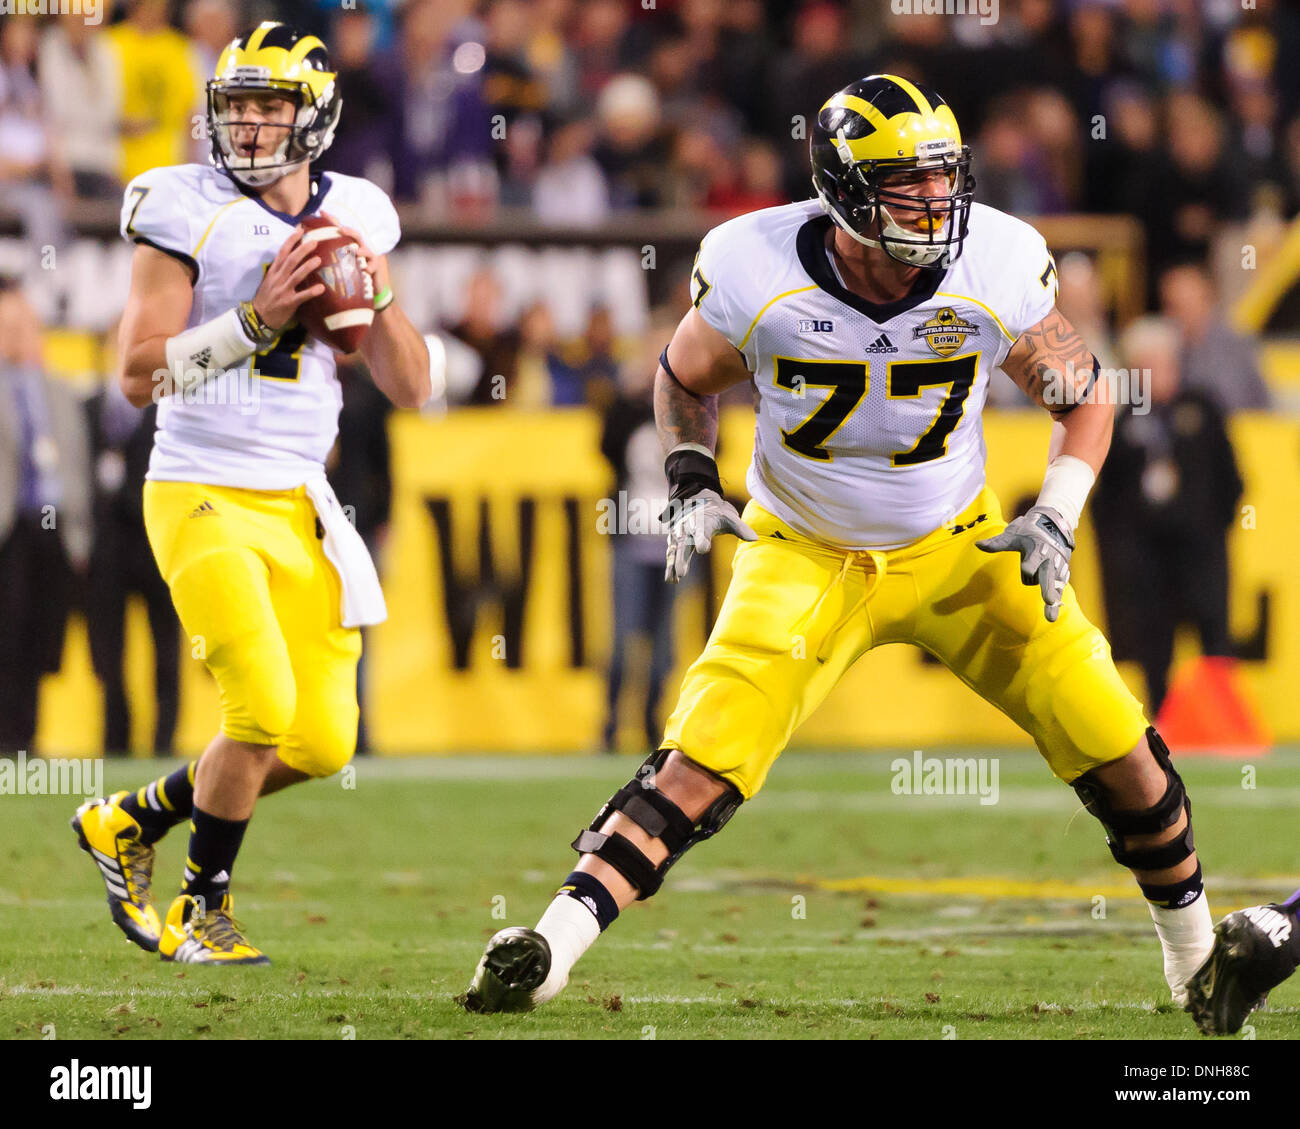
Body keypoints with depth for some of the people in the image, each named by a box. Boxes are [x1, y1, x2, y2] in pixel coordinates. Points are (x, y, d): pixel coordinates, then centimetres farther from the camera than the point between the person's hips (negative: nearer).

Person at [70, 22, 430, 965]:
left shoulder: (352, 221, 7)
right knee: (263, 707, -18)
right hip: (203, 499, -6)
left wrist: (374, 293, -9)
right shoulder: (187, 215, -8)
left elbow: (410, 388, 8)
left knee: (321, 742, 2)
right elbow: (139, 376, -13)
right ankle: (202, 912, 4)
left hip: (300, 506, 6)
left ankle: (132, 821, 23)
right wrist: (256, 319, -21)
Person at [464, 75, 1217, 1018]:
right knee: (703, 763, -20)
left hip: (959, 550, 2)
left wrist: (1056, 518, -14)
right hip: (807, 559, -1)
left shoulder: (997, 270, -18)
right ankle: (552, 947, -19)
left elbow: (1084, 395, -1)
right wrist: (692, 484, -12)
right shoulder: (759, 276, -20)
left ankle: (1195, 954, 22)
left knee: (1116, 748, -2)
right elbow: (684, 380, 3)